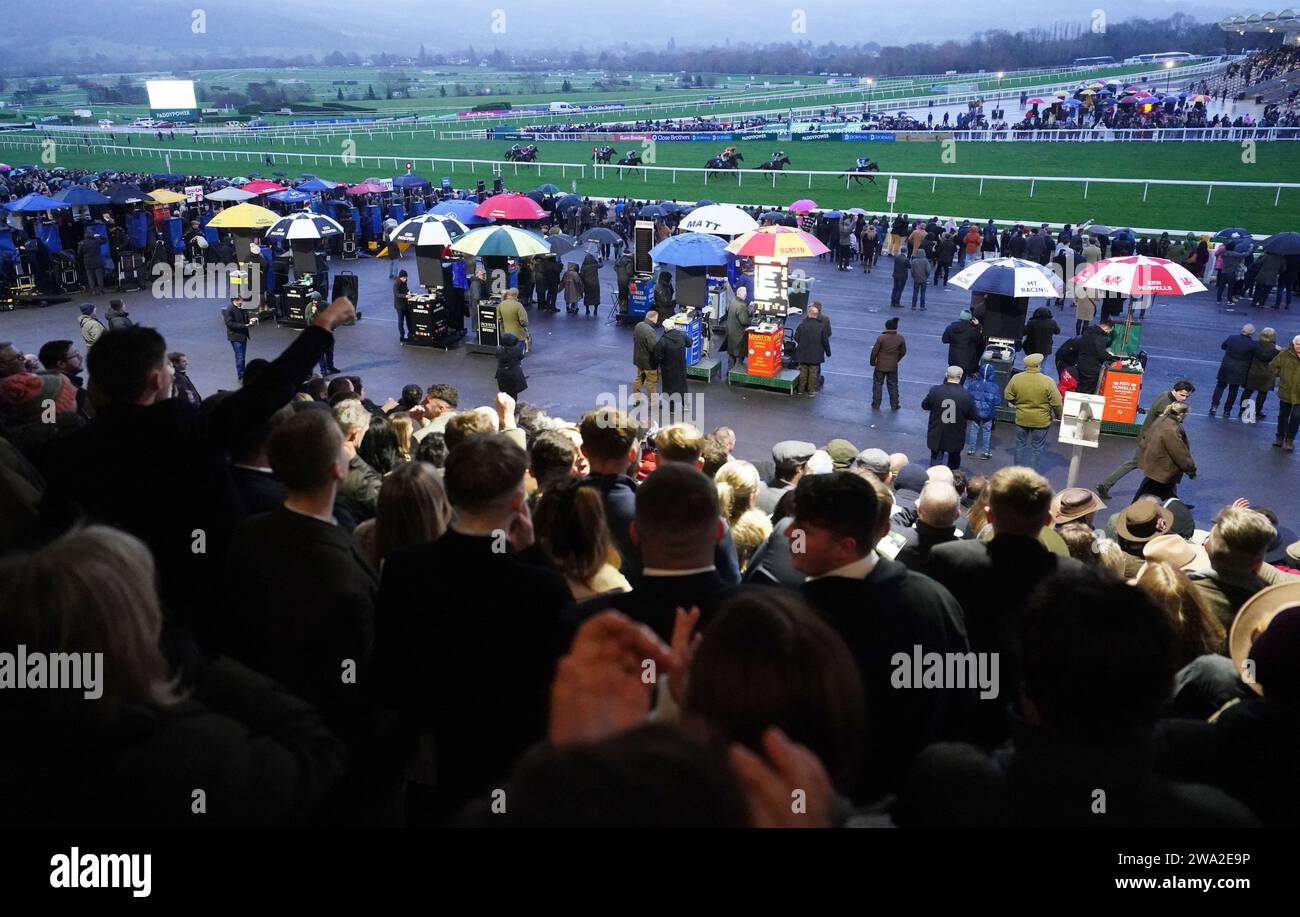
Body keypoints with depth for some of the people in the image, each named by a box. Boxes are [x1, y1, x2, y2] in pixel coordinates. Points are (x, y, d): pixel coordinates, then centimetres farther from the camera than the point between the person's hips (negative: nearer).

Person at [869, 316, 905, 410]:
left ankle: (876, 405, 15)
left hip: (880, 366, -2)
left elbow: (874, 351, -13)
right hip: (893, 366, 2)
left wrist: (872, 362, 3)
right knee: (893, 385, 16)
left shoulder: (881, 338, -19)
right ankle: (894, 405, 21)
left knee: (877, 385, 11)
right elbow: (903, 352, 3)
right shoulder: (901, 339, -10)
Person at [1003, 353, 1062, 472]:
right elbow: (1056, 403, -13)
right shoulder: (1047, 382, -20)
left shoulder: (1016, 378, -12)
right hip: (1041, 421, -2)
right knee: (1037, 448, 14)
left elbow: (1008, 397, 0)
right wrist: (1059, 415, 5)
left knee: (1021, 445, 18)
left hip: (1021, 419, 2)